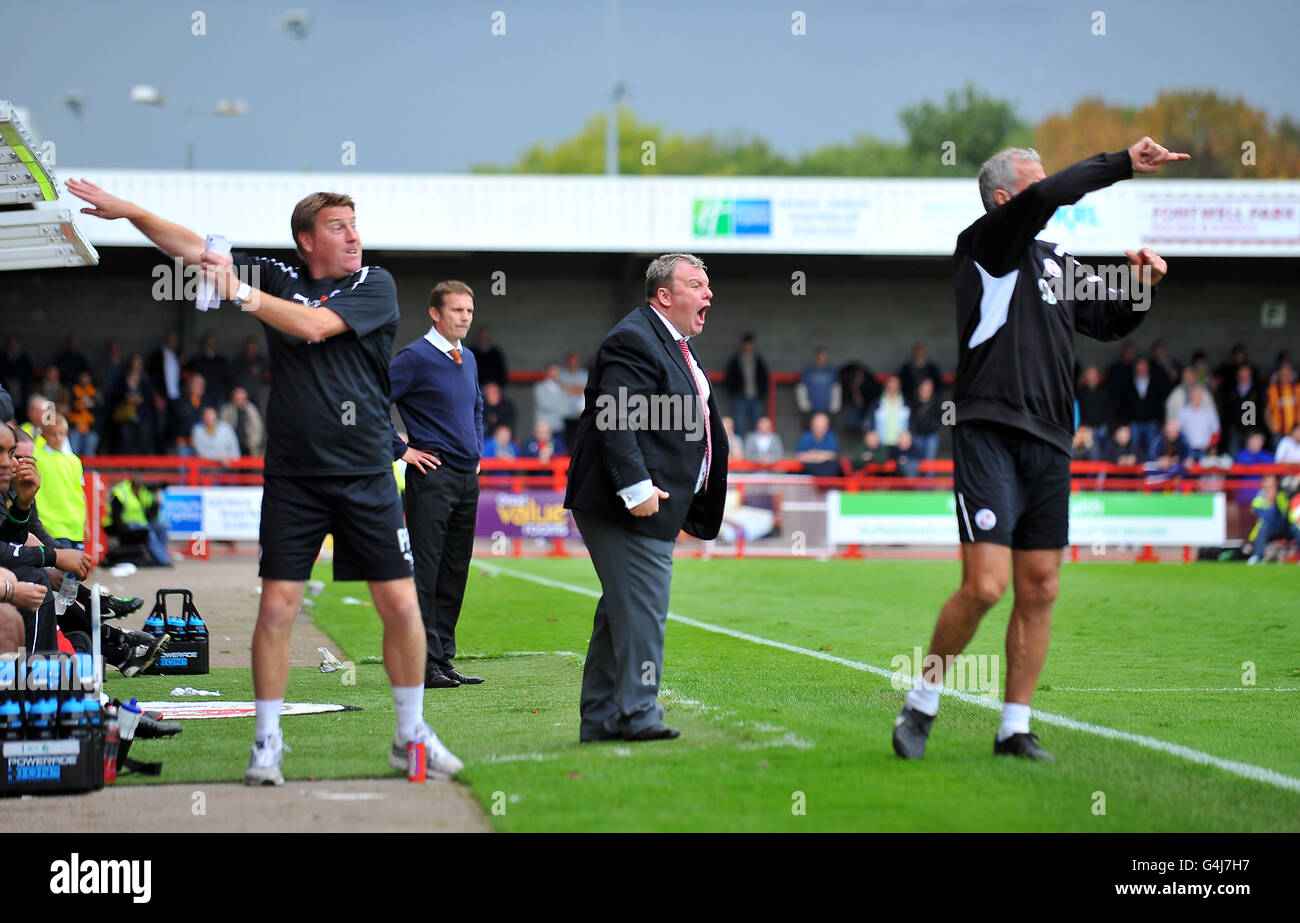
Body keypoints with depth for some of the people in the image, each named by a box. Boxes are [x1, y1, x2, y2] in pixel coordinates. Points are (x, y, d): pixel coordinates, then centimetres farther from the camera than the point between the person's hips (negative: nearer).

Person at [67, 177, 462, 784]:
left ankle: (411, 735, 14)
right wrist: (130, 211, -3)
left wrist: (242, 293, -16)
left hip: (365, 477, -1)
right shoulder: (280, 279, 7)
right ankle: (267, 742, 7)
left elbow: (314, 326, -16)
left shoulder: (375, 285, 0)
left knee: (400, 606, -1)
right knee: (277, 608, -4)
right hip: (291, 477, 1)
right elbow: (195, 249, 6)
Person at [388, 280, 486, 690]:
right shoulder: (415, 357, -9)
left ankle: (443, 658, 14)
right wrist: (401, 450, -12)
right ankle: (424, 664, -7)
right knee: (426, 569, -8)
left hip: (468, 476, 8)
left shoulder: (469, 359, 15)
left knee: (455, 571, 9)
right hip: (432, 475, -8)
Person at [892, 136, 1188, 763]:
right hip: (990, 435, -7)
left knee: (1039, 590, 5)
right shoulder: (984, 246, -3)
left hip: (1049, 446, 7)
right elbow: (1044, 200, -21)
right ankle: (922, 703, 5)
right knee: (986, 586, -14)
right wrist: (1122, 165, -17)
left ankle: (1014, 729, 13)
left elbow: (1110, 324, 30)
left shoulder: (1058, 263, 19)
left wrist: (1140, 285, 10)